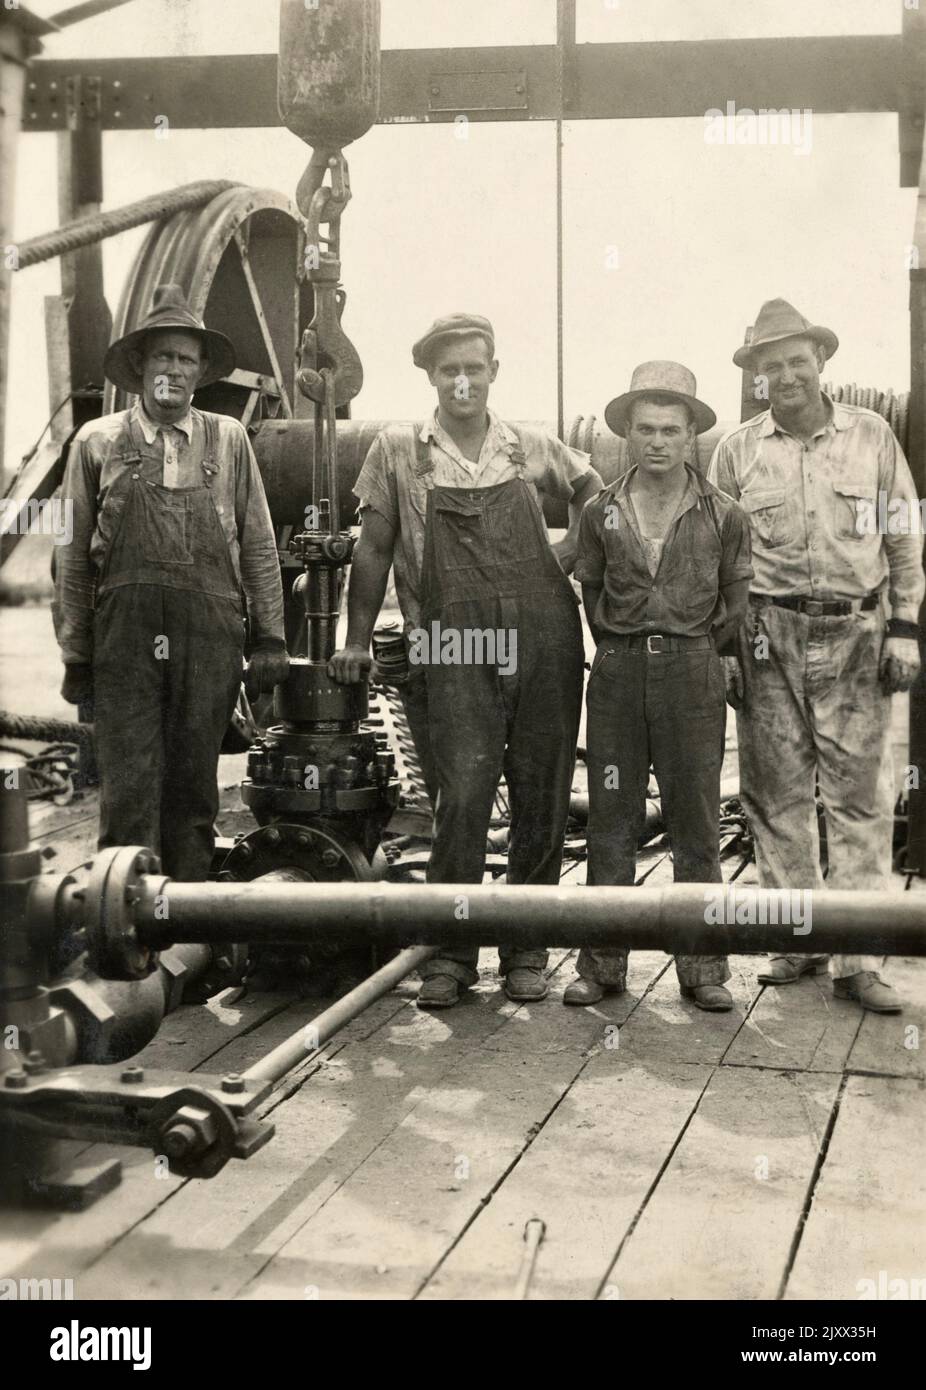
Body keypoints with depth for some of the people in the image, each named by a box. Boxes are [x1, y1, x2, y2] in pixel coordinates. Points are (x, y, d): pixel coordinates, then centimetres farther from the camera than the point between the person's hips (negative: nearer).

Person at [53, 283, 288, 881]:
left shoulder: (228, 440, 11)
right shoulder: (98, 442, 8)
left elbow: (259, 546, 11)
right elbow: (73, 558, 8)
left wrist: (270, 637, 5)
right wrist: (75, 656, 5)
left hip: (210, 633, 1)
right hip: (124, 631, -1)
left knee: (195, 788, 8)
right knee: (129, 787, -4)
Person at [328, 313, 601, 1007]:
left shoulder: (533, 448, 12)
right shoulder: (398, 451, 9)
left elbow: (595, 494, 26)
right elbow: (374, 550, 12)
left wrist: (569, 552, 10)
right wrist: (358, 639, 10)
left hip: (543, 637, 3)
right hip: (454, 647, -2)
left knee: (543, 797, 4)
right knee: (462, 794, -12)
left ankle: (526, 950, 16)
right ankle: (450, 953, 0)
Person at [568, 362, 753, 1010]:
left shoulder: (723, 516, 2)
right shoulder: (601, 513, 5)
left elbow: (734, 601, 11)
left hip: (692, 671, -1)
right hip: (617, 672, 1)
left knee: (696, 823, 2)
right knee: (611, 822, 4)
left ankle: (704, 969, 11)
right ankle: (602, 965, 12)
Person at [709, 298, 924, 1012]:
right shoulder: (737, 450, 5)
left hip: (855, 636, 0)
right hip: (769, 639, 1)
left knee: (861, 797, -1)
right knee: (776, 794, 5)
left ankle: (858, 959, 5)